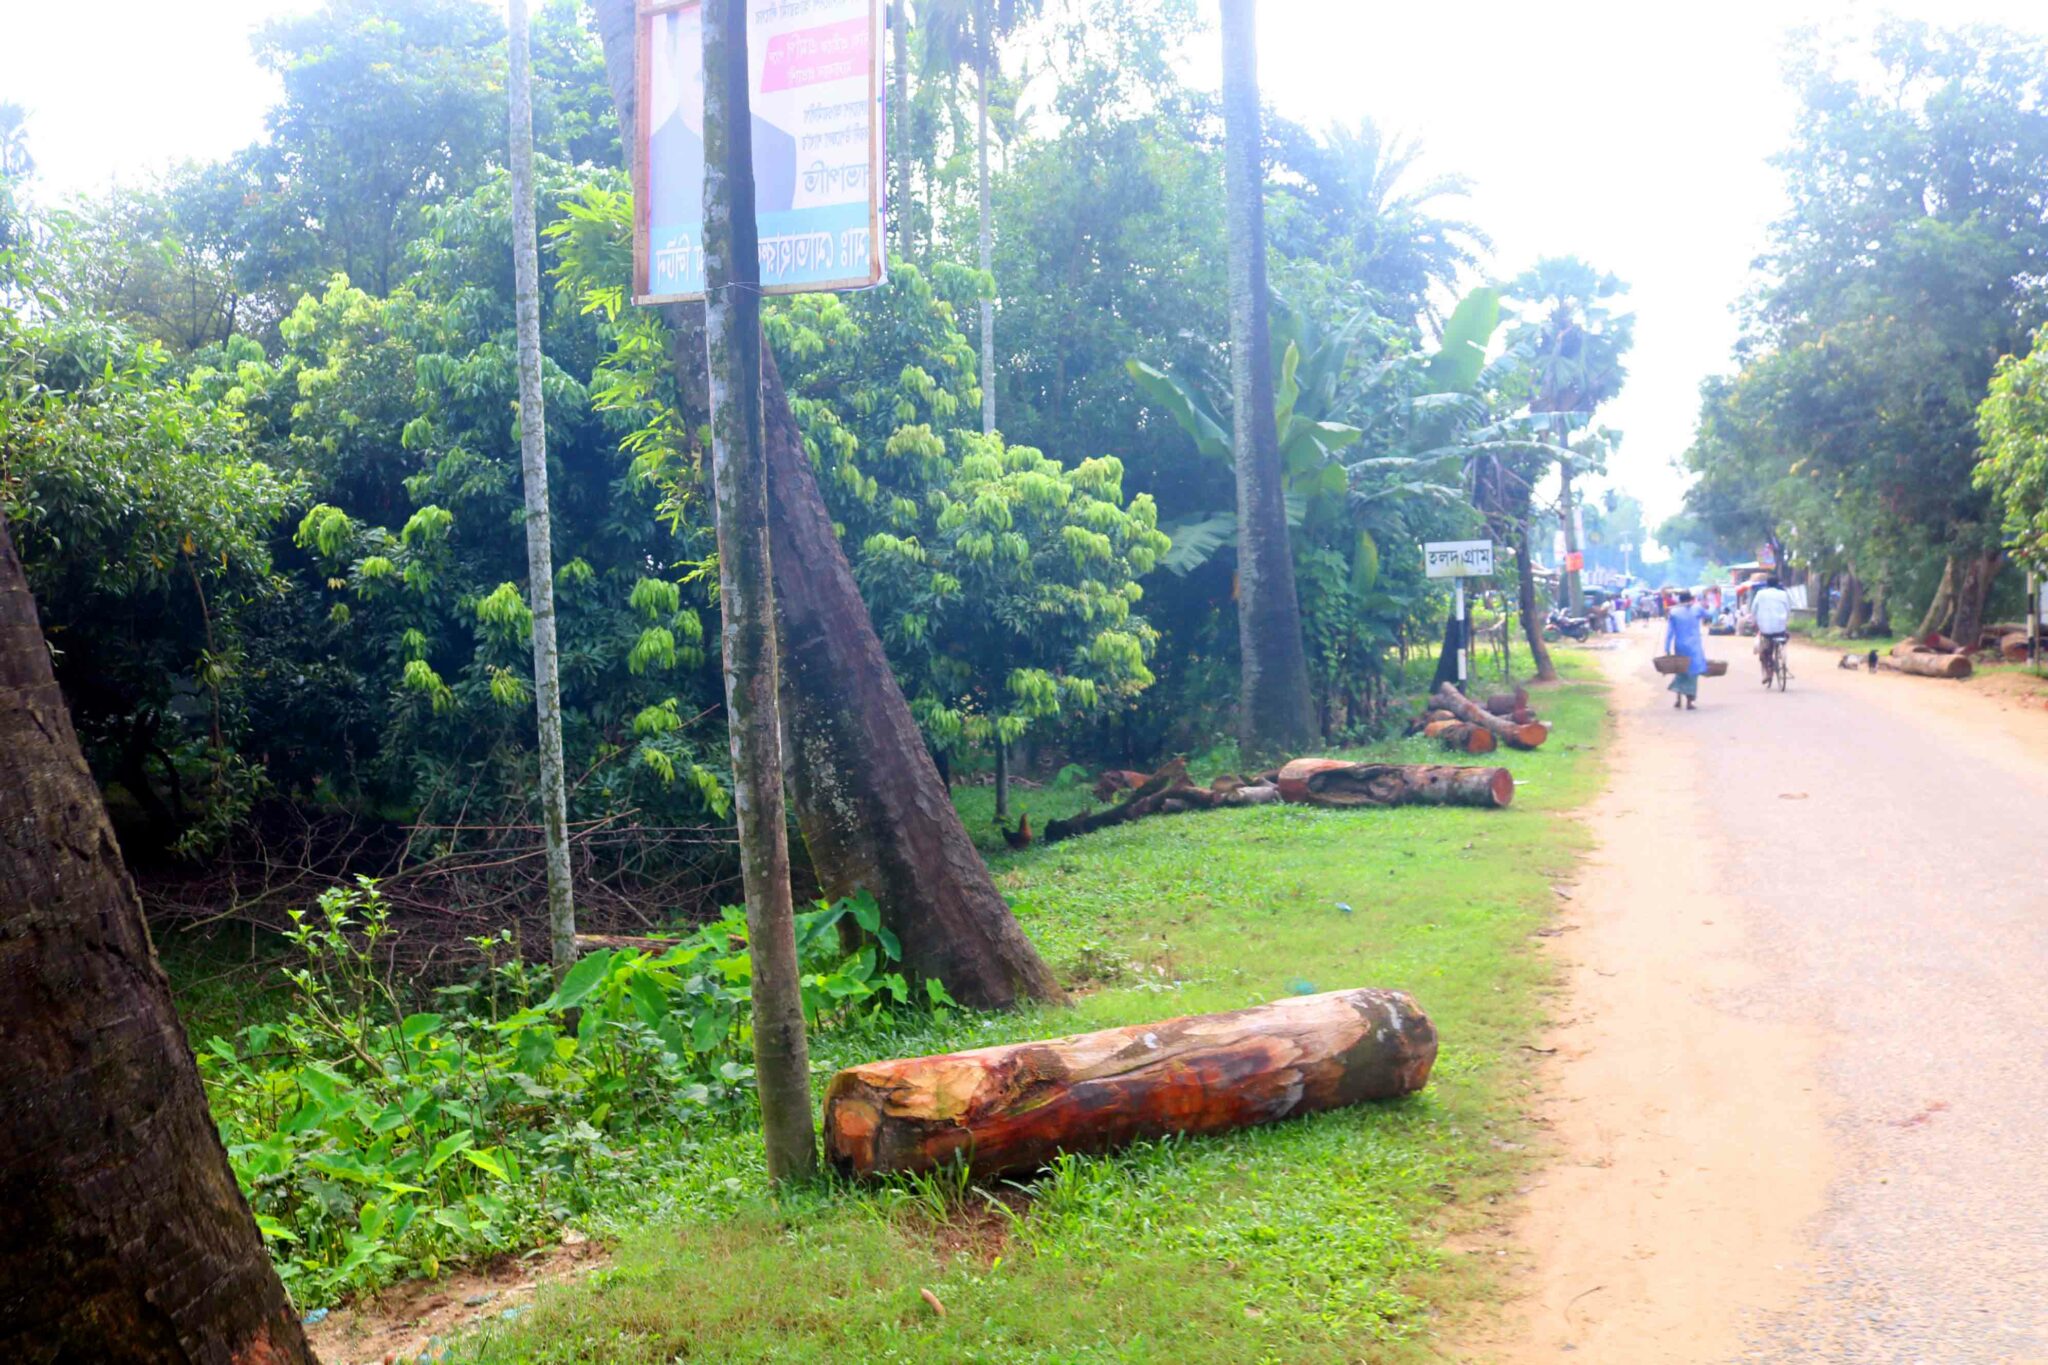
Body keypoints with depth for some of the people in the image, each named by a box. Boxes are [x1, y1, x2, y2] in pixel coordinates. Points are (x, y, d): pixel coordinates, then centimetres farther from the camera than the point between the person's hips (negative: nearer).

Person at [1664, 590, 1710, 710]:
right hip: (1693, 647, -1)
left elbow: (1669, 632, -4)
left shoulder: (1673, 612, -2)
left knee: (1680, 672, 17)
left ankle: (1677, 698, 4)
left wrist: (1667, 649, -3)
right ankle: (1689, 701, 2)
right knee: (1692, 673, 5)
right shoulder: (1696, 610, -3)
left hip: (1679, 647, 1)